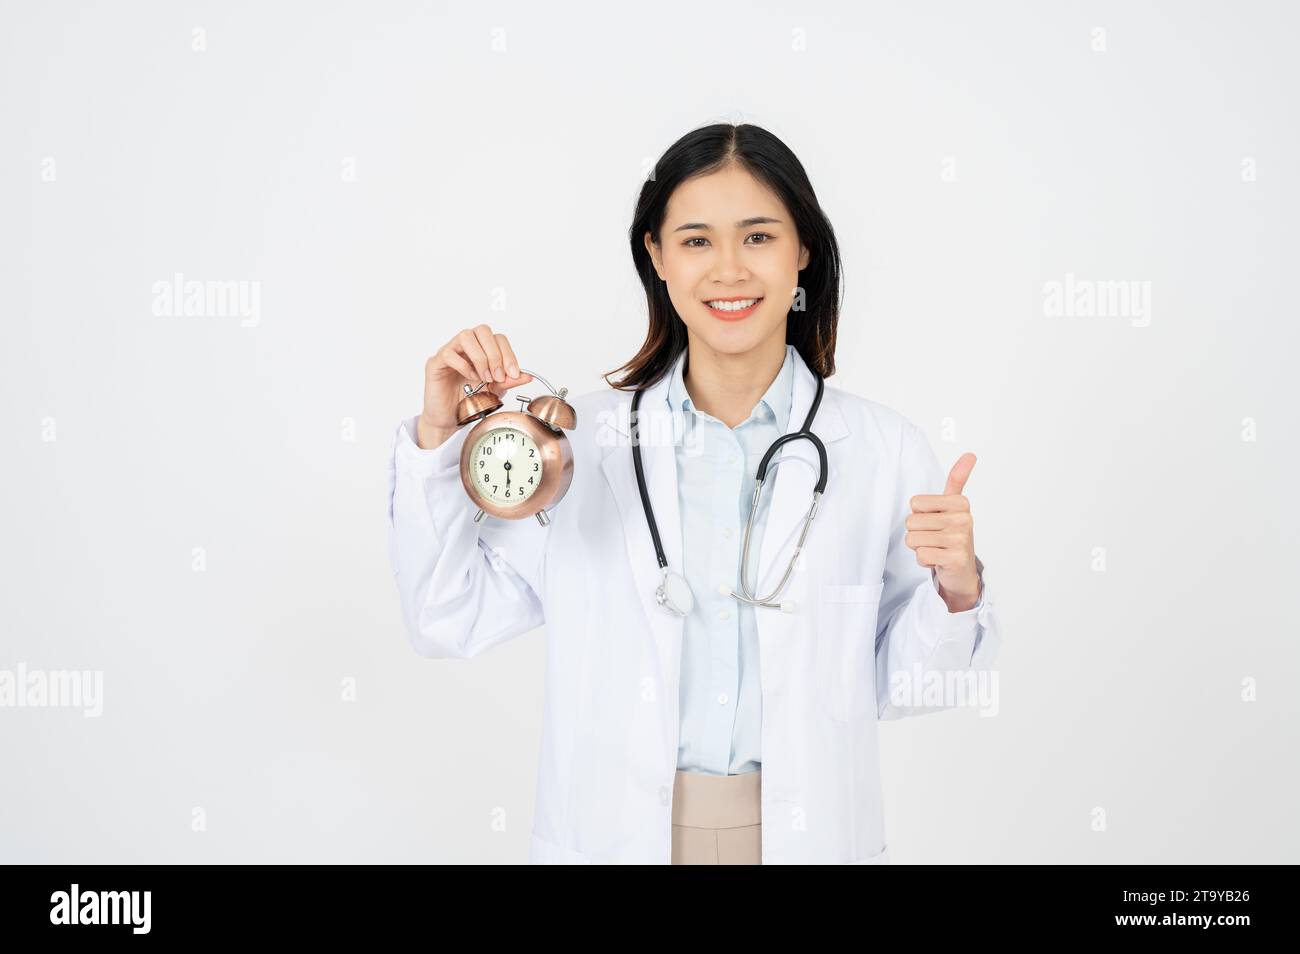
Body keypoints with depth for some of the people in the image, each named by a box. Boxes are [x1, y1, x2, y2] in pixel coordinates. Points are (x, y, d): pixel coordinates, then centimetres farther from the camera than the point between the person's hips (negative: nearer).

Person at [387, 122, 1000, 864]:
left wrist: (957, 591, -18)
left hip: (809, 833, 0)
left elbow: (896, 686, 1)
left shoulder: (886, 451, -7)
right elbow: (449, 621, -4)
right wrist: (438, 437, -12)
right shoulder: (583, 438, -6)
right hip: (615, 831, 0)